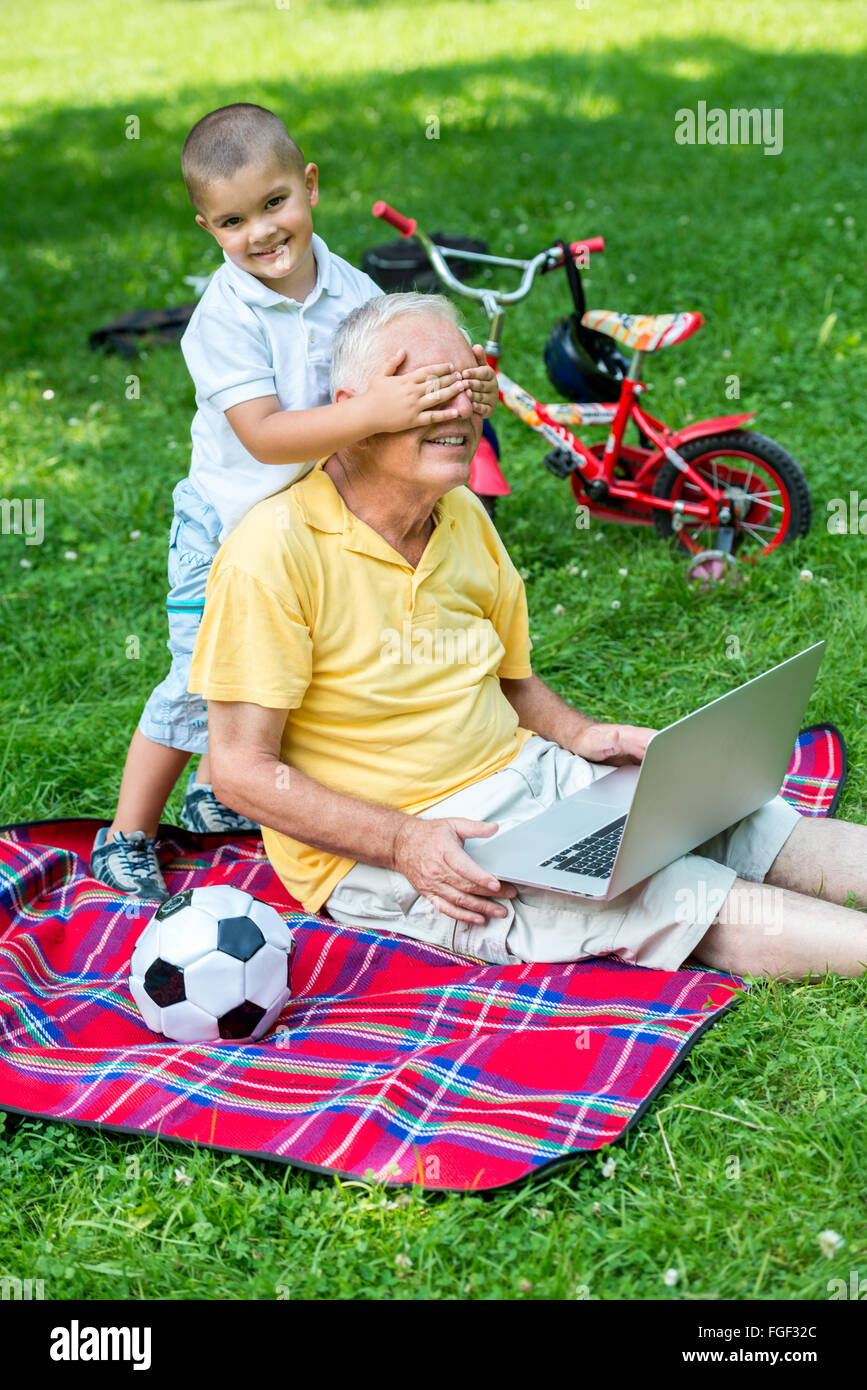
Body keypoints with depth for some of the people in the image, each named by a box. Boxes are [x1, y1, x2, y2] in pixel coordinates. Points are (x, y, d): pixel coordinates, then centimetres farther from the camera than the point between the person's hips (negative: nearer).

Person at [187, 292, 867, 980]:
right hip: (374, 844, -7)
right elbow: (240, 768, -17)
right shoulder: (277, 550, -17)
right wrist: (404, 842, -25)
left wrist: (579, 735, -1)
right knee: (679, 897, -23)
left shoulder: (465, 515, 7)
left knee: (754, 828, -8)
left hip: (518, 771, 8)